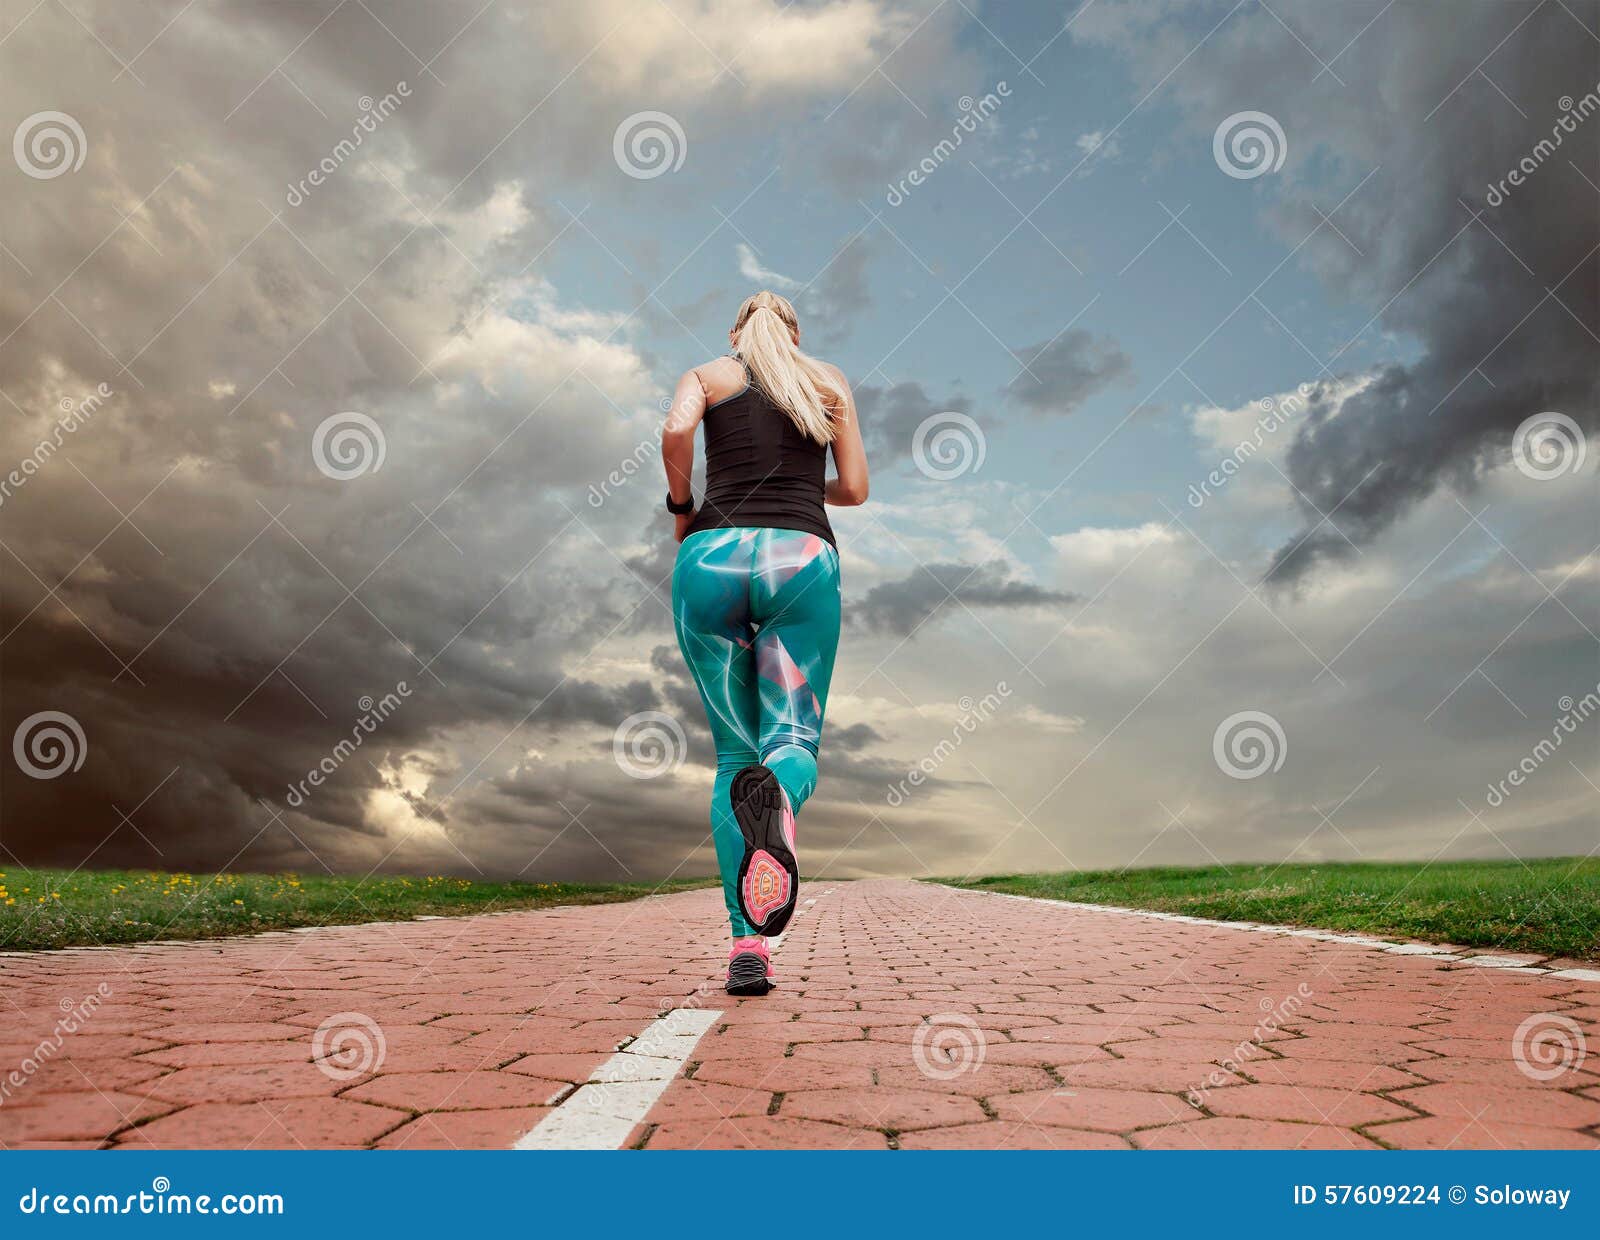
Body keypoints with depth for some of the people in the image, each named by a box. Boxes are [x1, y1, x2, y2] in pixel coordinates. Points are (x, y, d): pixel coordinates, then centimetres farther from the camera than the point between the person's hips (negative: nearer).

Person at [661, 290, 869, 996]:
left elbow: (675, 432, -5)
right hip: (803, 556, 0)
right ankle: (777, 799, -41)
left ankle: (747, 943, -5)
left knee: (732, 753, 6)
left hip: (713, 555, 1)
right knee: (793, 740, -2)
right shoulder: (829, 381, 20)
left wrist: (682, 507, 11)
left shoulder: (706, 375, 18)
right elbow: (854, 489, 16)